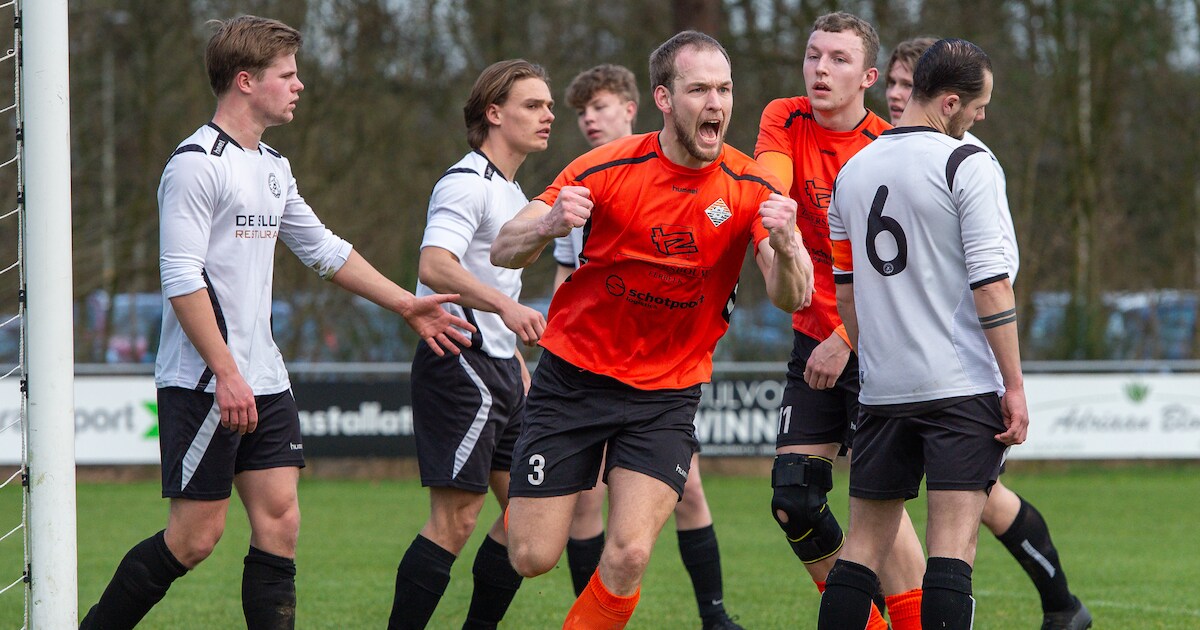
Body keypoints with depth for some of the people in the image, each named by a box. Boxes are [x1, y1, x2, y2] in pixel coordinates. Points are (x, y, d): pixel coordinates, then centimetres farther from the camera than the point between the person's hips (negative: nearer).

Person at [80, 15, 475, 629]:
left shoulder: (273, 168, 15)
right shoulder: (197, 163, -12)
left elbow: (324, 249, 27)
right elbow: (181, 278, -18)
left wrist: (407, 305, 25)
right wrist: (227, 375, -22)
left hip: (264, 382, 8)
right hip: (204, 385, -8)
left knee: (279, 521, 1)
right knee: (196, 534, -7)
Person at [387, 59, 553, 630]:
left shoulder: (511, 192, 19)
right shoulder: (466, 185, -12)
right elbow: (435, 266, -30)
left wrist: (517, 361, 26)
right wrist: (504, 304, -42)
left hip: (496, 368, 10)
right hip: (457, 364, -10)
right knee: (455, 519, -12)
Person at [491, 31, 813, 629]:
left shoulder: (749, 188, -8)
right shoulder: (609, 168, -13)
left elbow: (792, 297, -17)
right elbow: (503, 251, -14)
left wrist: (786, 248, -40)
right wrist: (549, 225, -37)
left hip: (666, 394, 1)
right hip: (574, 376, -1)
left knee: (628, 557, -16)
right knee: (532, 558, 0)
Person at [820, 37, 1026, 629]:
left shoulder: (853, 170, 11)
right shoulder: (966, 164, -8)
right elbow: (991, 284, -13)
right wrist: (1014, 386, -9)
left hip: (881, 390, 5)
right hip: (963, 385, -5)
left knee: (864, 541, 9)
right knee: (953, 544, -8)